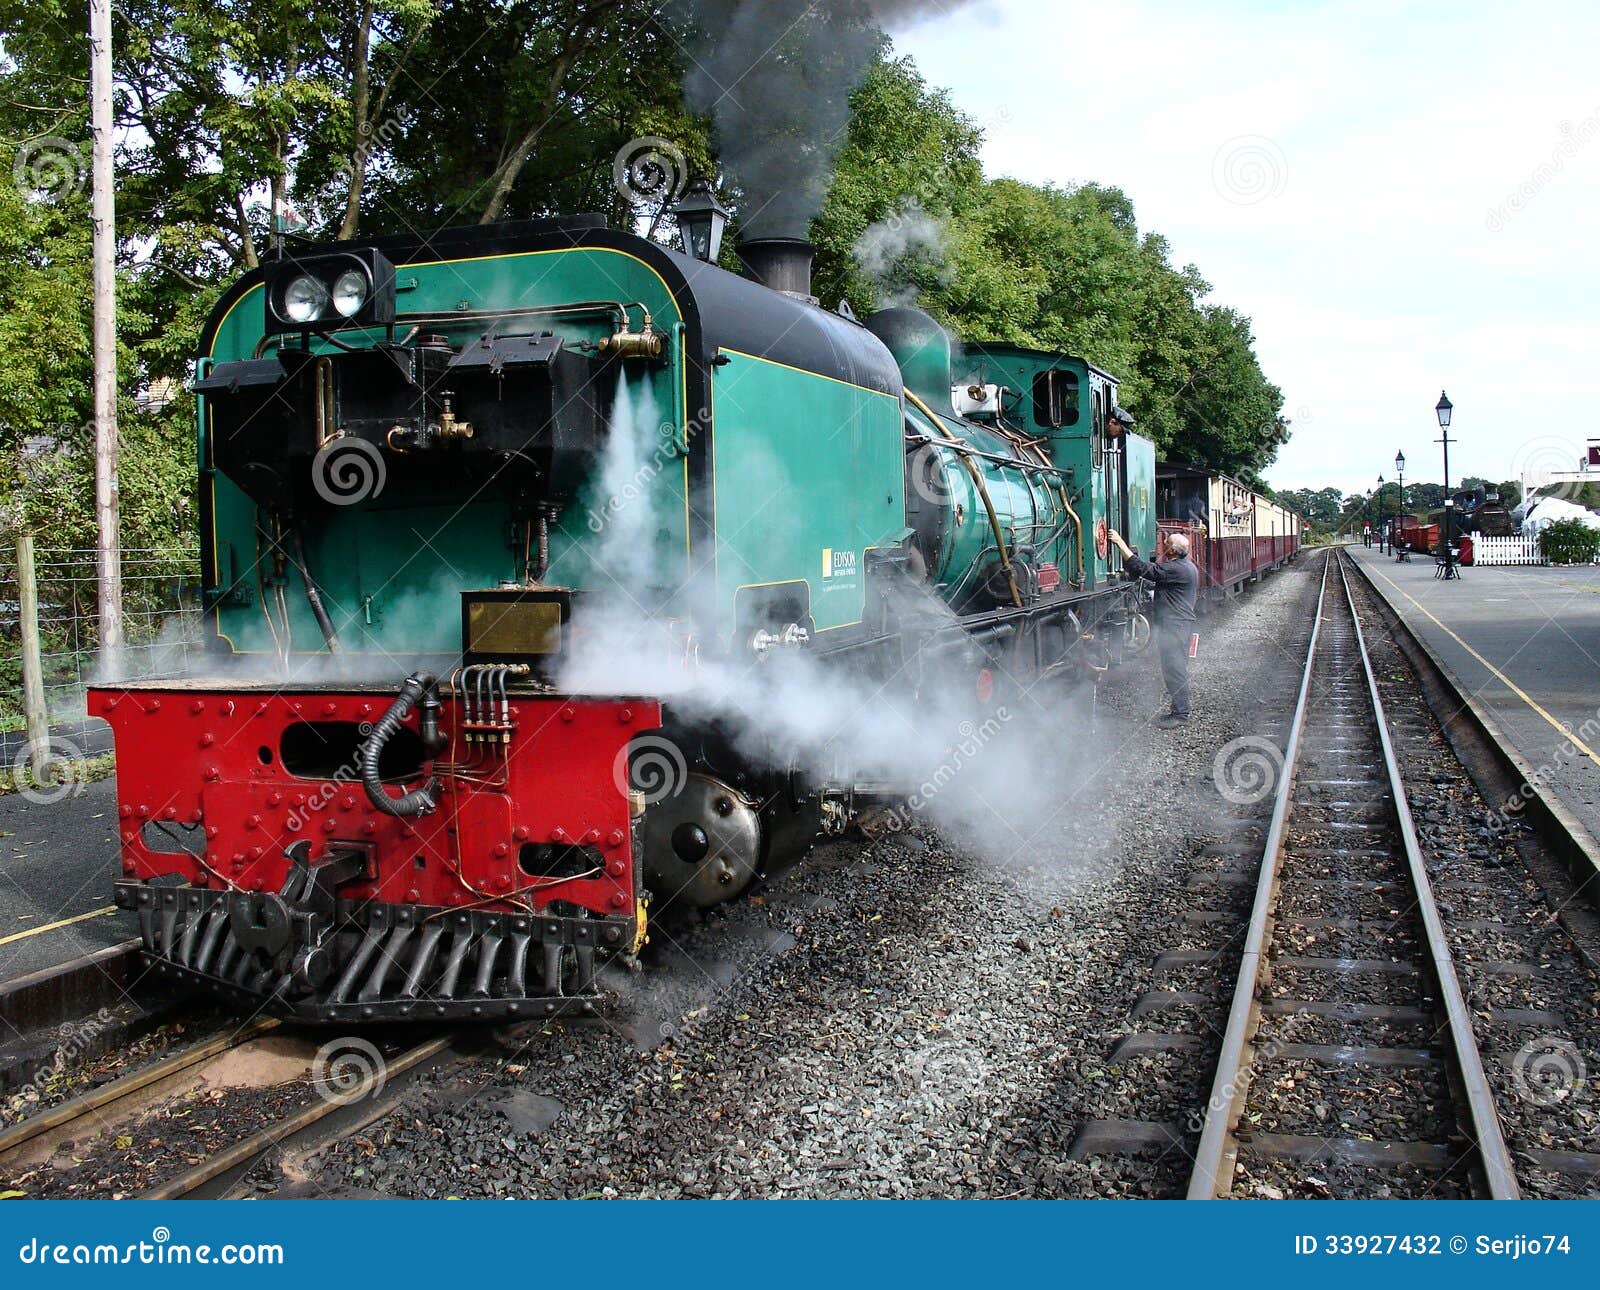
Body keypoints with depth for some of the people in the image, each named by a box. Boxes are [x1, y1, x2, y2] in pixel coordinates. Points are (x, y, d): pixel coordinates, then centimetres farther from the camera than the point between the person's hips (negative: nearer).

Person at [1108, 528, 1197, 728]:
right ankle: (1178, 706, 24)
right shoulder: (1187, 566, 12)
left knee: (1174, 668, -7)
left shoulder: (1174, 569, -21)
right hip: (1180, 623, 11)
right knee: (1174, 667, 16)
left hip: (1174, 626, -11)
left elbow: (1141, 569, -24)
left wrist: (1120, 543, -22)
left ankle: (1180, 713, -3)